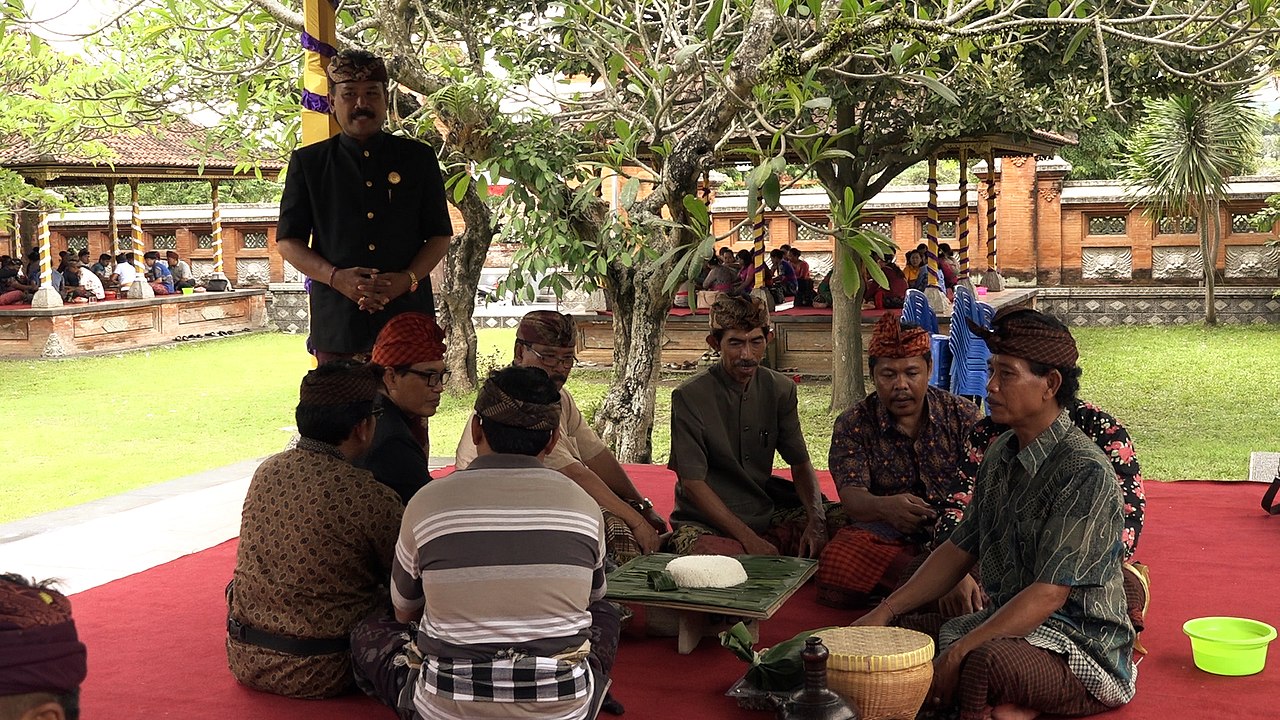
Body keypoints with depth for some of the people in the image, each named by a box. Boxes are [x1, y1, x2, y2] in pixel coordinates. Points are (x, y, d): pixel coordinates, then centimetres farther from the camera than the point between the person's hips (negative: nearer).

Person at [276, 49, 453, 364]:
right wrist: (336, 277, -12)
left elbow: (440, 235, 10)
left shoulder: (418, 158, 10)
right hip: (336, 323, 0)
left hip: (408, 318, 1)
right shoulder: (307, 162, 9)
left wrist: (408, 278, -10)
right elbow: (288, 241, 7)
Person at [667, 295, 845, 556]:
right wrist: (749, 538, -22)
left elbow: (801, 464, 7)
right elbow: (693, 483, -14)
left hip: (768, 512, 5)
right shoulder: (689, 397, -12)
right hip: (707, 523, -5)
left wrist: (815, 519, -14)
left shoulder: (781, 390, 4)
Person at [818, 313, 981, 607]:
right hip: (882, 537, 1)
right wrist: (885, 507, -38)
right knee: (835, 565, -31)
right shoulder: (852, 425, 0)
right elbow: (852, 496, -13)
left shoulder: (963, 415, 3)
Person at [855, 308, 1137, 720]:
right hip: (1008, 623, 8)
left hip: (1082, 646, -8)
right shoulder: (1001, 454, 7)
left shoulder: (1083, 473, -19)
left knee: (986, 662, -39)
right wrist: (886, 613, 4)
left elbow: (1048, 595, -23)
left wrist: (958, 654, -25)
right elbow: (960, 549, 13)